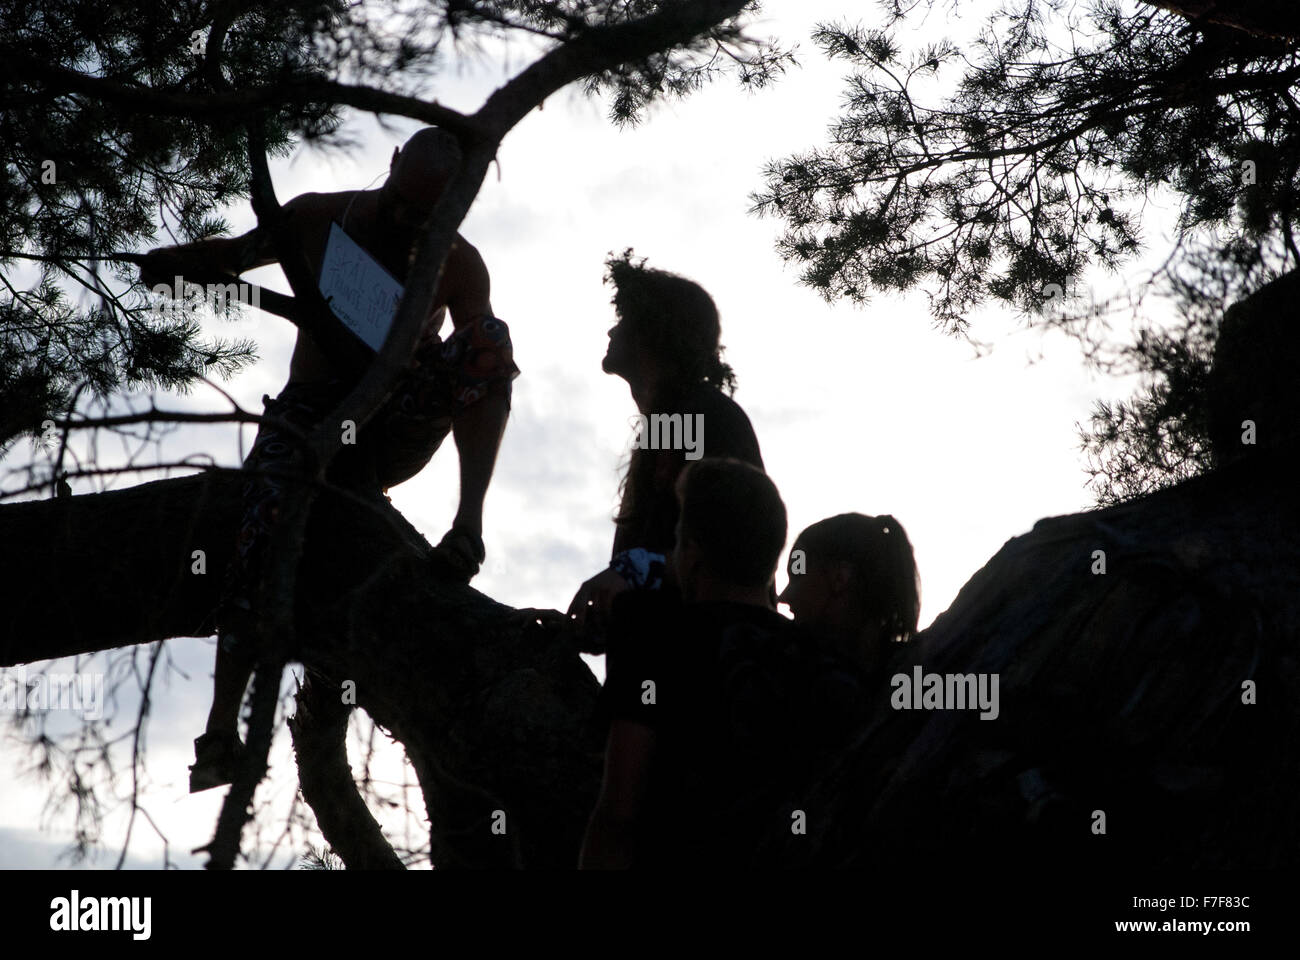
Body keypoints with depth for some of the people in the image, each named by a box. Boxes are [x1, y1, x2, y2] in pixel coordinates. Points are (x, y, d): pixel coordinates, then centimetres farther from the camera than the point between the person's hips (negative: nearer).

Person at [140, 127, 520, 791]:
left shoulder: (458, 264, -6)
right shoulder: (317, 218, 1)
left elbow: (490, 385, -14)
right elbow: (239, 253, 19)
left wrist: (470, 515, -27)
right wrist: (171, 260, -7)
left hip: (393, 431, -1)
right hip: (309, 416, 1)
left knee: (488, 340, -26)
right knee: (264, 529, -29)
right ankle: (220, 733, -29)